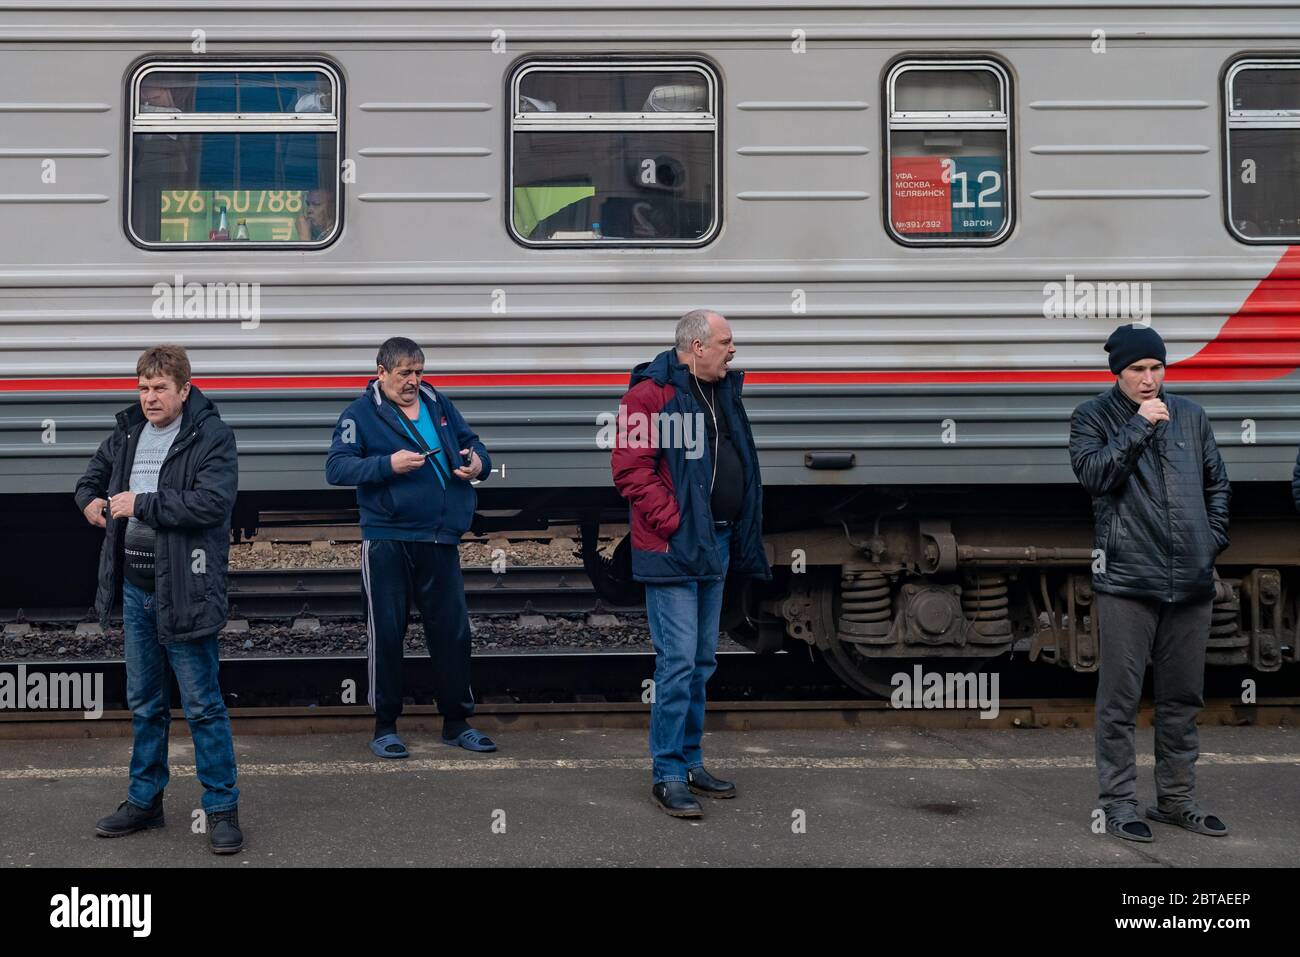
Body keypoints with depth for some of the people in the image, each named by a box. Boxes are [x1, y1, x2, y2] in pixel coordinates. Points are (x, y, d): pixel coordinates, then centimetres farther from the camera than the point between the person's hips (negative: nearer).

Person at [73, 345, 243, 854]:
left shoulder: (212, 437, -11)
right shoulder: (127, 435, 10)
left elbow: (213, 502, -24)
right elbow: (91, 479, 27)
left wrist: (140, 504, -18)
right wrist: (91, 501, 4)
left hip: (183, 590, -7)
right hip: (136, 588, 7)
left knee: (203, 705, 0)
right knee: (144, 704, 17)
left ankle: (222, 807, 10)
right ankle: (144, 800, 30)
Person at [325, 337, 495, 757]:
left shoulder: (439, 404, 11)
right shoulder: (360, 414, -3)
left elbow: (472, 443, 22)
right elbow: (336, 468, -11)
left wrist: (478, 462, -1)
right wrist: (388, 464, -23)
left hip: (440, 540, 4)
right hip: (387, 541, -4)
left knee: (453, 630, 8)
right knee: (385, 633, 3)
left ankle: (457, 722, 21)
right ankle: (385, 727, 16)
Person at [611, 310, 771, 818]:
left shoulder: (724, 392, 16)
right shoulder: (652, 393, -12)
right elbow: (630, 469, -18)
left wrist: (736, 535, 13)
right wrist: (672, 520, -20)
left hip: (716, 545, 9)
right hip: (674, 548, -9)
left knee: (702, 662, 15)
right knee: (678, 661, -7)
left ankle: (691, 762, 25)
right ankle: (668, 776, 2)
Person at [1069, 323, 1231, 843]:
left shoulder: (1191, 415, 13)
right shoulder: (1092, 417, 1)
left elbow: (1217, 483, 21)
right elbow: (1093, 473, -16)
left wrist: (1214, 538, 11)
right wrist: (1138, 426, -15)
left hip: (1191, 582, 5)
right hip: (1126, 580, -4)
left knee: (1183, 697, 13)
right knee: (1120, 698, 0)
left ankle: (1177, 799, 26)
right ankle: (1119, 804, 11)